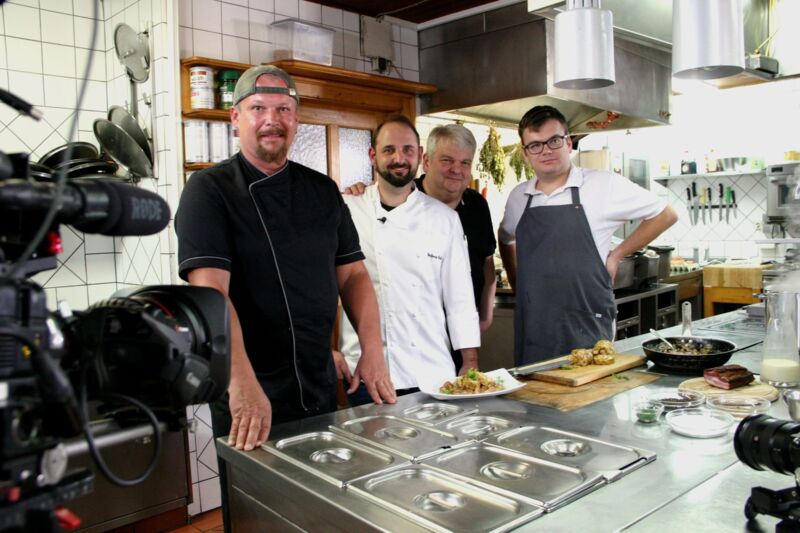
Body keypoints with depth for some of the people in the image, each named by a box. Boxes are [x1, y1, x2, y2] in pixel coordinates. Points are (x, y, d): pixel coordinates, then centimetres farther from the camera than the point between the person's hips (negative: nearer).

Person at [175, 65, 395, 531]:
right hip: (249, 399, -5)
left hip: (322, 388, 5)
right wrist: (242, 383, -31)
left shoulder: (323, 191, 7)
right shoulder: (210, 191, -9)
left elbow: (352, 274, 9)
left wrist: (373, 349, -4)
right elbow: (210, 290, -20)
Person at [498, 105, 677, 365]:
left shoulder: (603, 184, -4)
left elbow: (665, 215, 6)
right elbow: (505, 239, 27)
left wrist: (617, 254, 1)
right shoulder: (518, 197, 9)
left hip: (587, 329, -3)